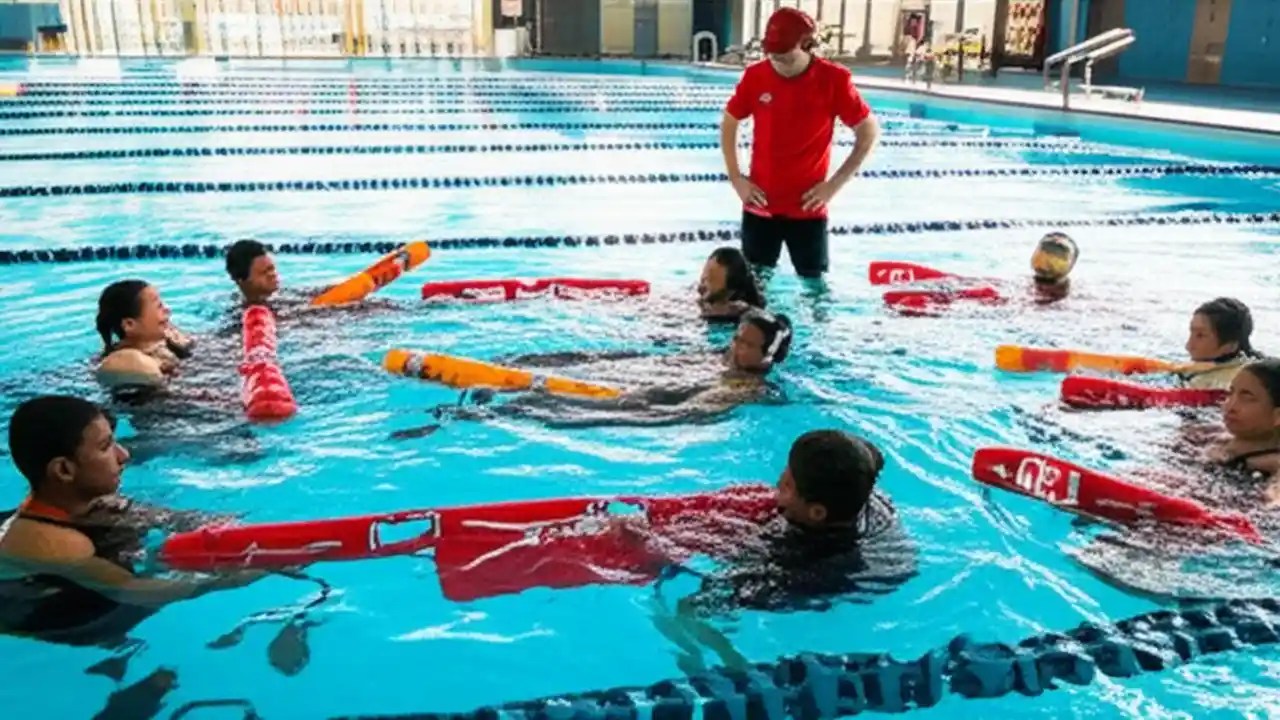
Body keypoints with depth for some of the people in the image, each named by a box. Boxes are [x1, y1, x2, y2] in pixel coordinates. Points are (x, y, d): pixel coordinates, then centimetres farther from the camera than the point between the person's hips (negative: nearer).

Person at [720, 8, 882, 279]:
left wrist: (835, 184, -8)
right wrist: (735, 177, 2)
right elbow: (728, 122, 11)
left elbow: (870, 132, -3)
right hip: (759, 206, 2)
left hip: (807, 209, -2)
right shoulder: (755, 76, -4)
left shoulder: (834, 79, -11)